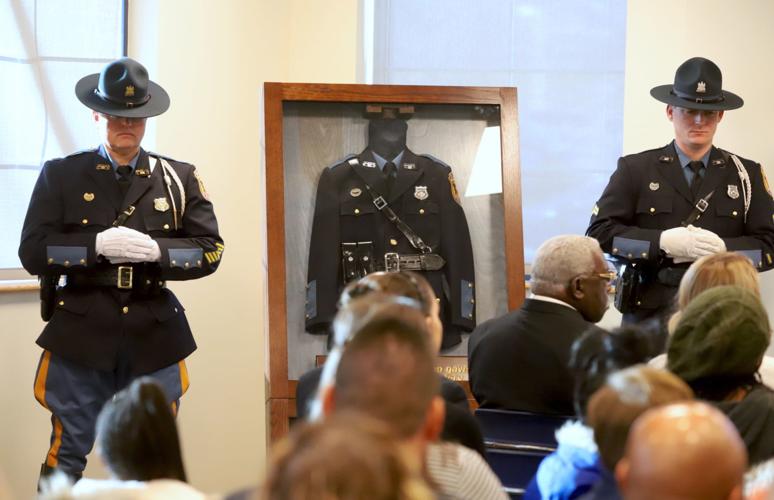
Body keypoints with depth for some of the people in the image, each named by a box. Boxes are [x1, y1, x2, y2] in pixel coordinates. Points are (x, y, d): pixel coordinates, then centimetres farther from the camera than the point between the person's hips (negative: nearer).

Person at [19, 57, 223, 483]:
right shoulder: (60, 176, 3)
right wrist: (96, 245, -18)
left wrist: (156, 250, -17)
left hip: (154, 337, 2)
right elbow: (32, 252, -4)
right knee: (67, 455, 3)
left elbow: (210, 250, 2)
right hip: (81, 335, -1)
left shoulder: (179, 179, 6)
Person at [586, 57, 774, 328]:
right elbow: (599, 233, -2)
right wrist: (663, 242, -14)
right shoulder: (635, 169, 6)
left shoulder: (747, 174, 11)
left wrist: (721, 248, -12)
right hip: (648, 314, -1)